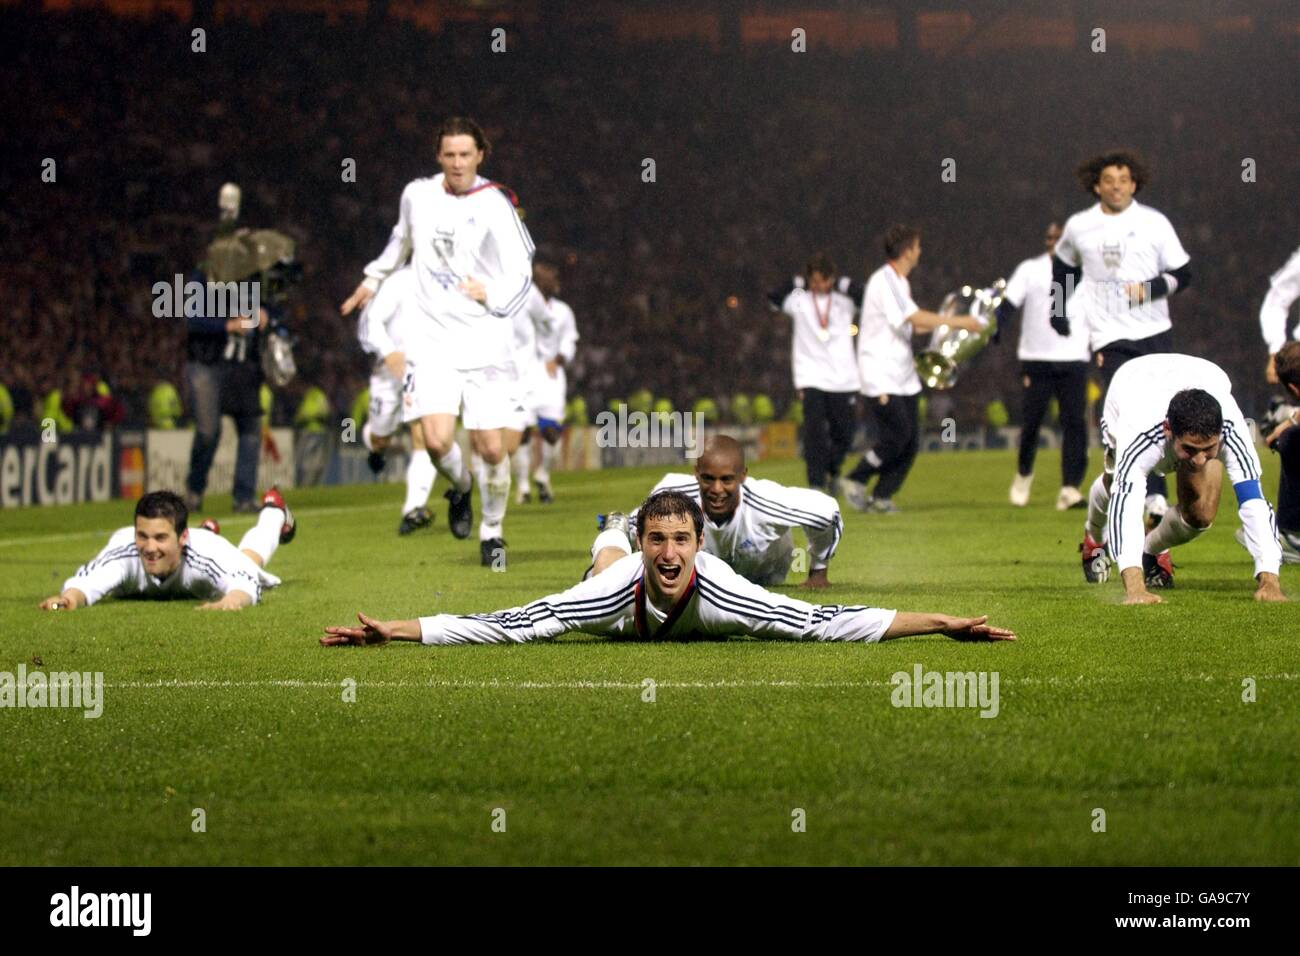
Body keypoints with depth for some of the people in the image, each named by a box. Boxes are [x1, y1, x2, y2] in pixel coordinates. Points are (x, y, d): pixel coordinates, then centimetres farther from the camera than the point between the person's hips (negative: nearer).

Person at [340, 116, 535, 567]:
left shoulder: (495, 205, -6)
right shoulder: (418, 195, 6)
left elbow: (521, 274, -7)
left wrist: (491, 294, -26)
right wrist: (373, 278, 39)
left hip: (486, 342, -2)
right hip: (432, 340, 2)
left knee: (491, 448, -4)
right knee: (437, 440, -16)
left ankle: (492, 532, 20)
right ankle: (460, 488, 18)